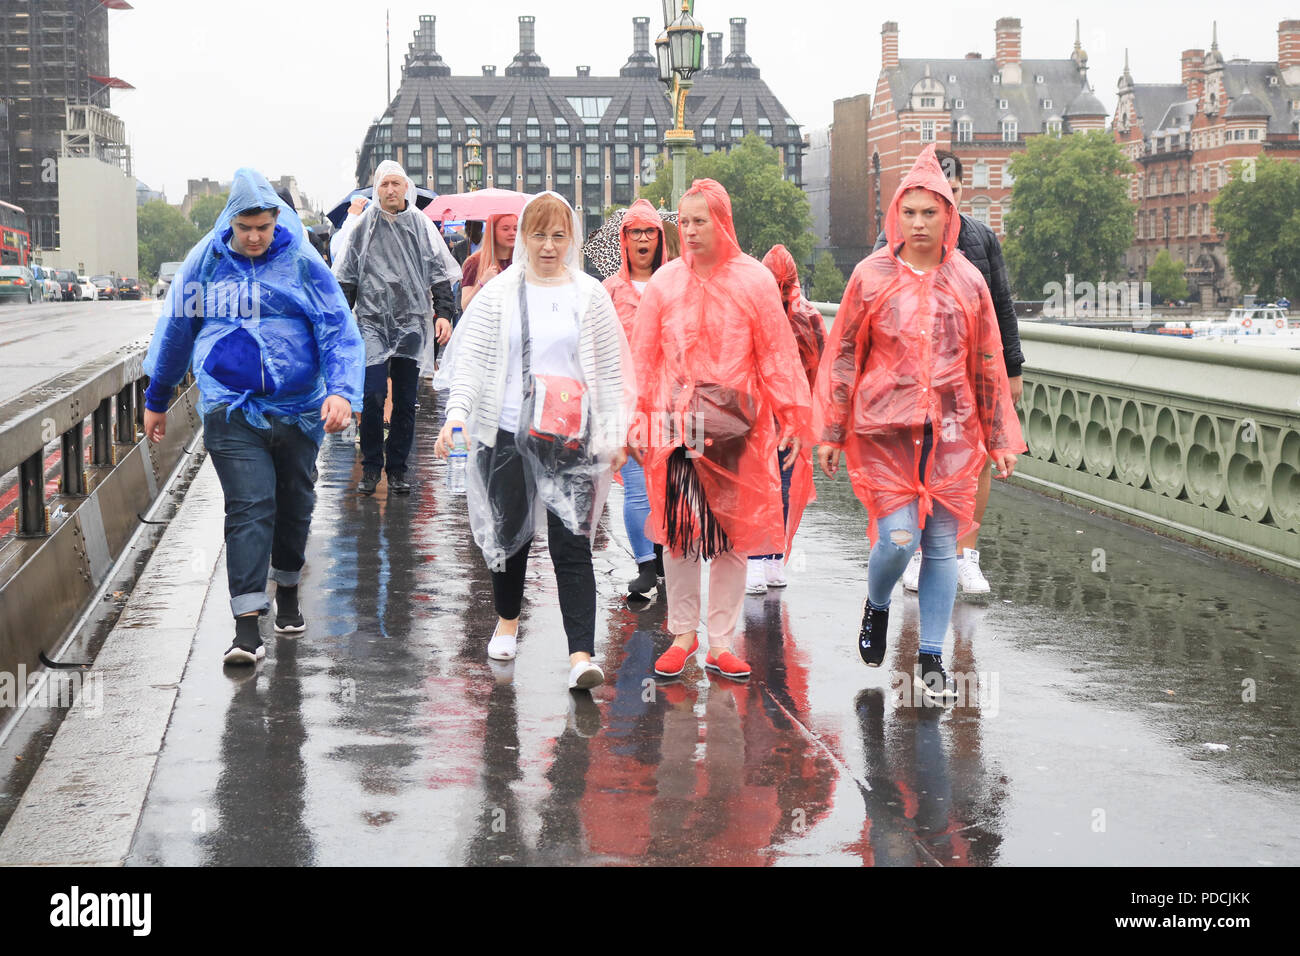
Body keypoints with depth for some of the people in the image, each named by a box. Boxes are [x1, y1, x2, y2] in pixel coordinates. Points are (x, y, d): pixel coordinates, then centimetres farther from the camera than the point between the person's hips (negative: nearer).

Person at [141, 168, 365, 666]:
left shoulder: (303, 264, -1)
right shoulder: (205, 262, 2)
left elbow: (340, 331, -5)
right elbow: (175, 331, 14)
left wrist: (341, 390, -21)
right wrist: (156, 401, 21)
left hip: (298, 409, 1)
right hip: (232, 411, -1)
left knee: (294, 505, 15)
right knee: (249, 508, -12)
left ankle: (287, 589, 39)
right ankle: (247, 623, -14)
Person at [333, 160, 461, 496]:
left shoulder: (422, 225, 7)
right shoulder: (364, 225, 5)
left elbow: (441, 273, 9)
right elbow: (346, 276, 10)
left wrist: (443, 313, -1)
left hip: (411, 322, 1)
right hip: (373, 321, -1)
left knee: (405, 400, 3)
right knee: (373, 396, -11)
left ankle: (397, 469, 12)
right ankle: (370, 467, 2)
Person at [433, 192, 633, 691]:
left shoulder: (590, 295, 6)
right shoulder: (500, 292, 4)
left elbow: (609, 370, 9)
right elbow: (471, 359, 1)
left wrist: (613, 435, 4)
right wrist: (457, 415, -13)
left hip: (569, 439, -1)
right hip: (508, 433, 1)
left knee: (571, 542, -8)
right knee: (510, 529, 13)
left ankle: (581, 653, -13)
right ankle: (507, 621, 37)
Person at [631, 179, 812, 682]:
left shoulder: (754, 280, 1)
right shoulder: (665, 282, 4)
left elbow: (777, 354, 3)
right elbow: (644, 357, 9)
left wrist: (791, 417, 0)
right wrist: (637, 419, 6)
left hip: (736, 423, -1)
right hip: (675, 421, 1)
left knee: (733, 533, 2)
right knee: (678, 530, 2)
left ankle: (721, 642, 10)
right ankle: (682, 634, 15)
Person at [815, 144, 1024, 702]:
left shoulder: (967, 281, 5)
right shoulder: (871, 276, 0)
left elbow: (988, 365, 11)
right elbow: (843, 357, 3)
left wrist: (1000, 440, 12)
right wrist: (830, 432, 2)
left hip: (950, 430, 2)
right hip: (885, 427, -2)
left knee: (941, 543, 3)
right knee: (898, 536, -12)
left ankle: (931, 661, 12)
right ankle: (876, 608, 22)